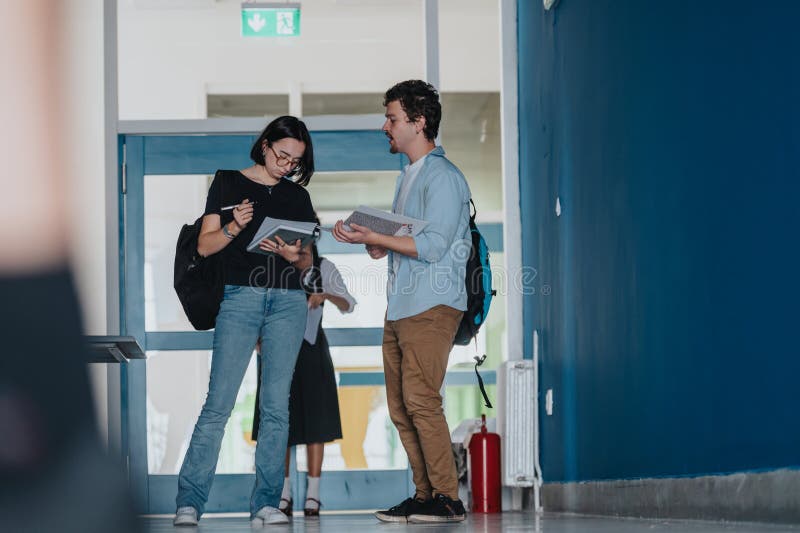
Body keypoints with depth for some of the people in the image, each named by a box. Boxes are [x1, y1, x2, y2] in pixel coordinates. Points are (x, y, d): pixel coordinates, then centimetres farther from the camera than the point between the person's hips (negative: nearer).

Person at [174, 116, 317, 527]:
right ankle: (189, 501, -8)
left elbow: (307, 262, 15)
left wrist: (293, 255, -8)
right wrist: (234, 227, -17)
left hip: (288, 300, 3)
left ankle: (266, 504, 3)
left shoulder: (297, 196, 15)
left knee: (276, 405, 0)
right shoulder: (228, 182, 6)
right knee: (219, 403, -10)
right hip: (240, 296, -3)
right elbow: (204, 245, 2)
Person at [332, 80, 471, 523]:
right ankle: (425, 495, 9)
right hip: (400, 305, 9)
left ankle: (447, 498, -11)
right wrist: (374, 244, 6)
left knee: (420, 400, -14)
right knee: (400, 407, 5)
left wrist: (374, 236, -15)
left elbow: (432, 246, -17)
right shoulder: (409, 177, 22)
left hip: (432, 306, -9)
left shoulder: (442, 177, -8)